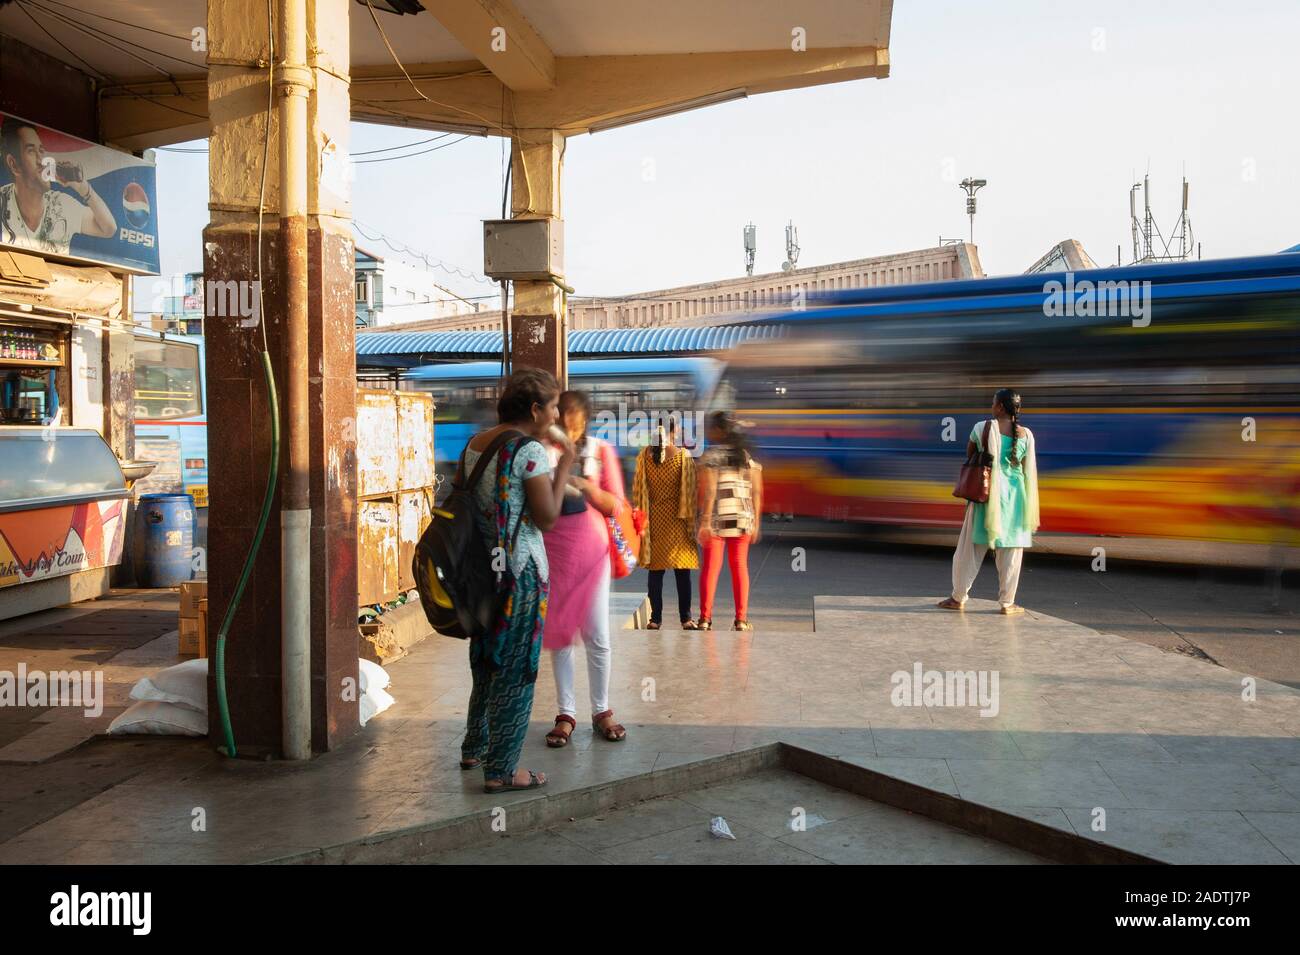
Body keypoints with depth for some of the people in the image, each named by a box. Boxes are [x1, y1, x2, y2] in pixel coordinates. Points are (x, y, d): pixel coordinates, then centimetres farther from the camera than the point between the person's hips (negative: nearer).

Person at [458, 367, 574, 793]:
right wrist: (563, 468, -6)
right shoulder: (530, 451, -16)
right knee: (516, 666, 2)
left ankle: (474, 748, 36)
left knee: (487, 658, 22)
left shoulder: (474, 443, 8)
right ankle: (500, 769, 9)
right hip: (521, 569, -8)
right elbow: (548, 518, -16)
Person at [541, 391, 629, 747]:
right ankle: (566, 714, 17)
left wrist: (586, 486, -19)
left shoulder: (600, 450, -2)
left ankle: (601, 711, 18)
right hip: (552, 554, 0)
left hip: (592, 552, 0)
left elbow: (615, 505, -3)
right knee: (559, 634, 7)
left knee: (597, 637, 4)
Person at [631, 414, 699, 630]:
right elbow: (690, 492, -6)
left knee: (655, 570, 7)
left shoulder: (644, 456, -1)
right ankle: (685, 618, 6)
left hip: (653, 518, 2)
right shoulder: (683, 457, -8)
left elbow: (637, 490, 1)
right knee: (682, 570, 4)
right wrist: (691, 521, 1)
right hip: (677, 521, -2)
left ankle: (655, 619, 8)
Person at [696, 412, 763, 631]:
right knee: (740, 567, 9)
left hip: (716, 520, -3)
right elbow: (757, 493, 5)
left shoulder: (710, 456, -6)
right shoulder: (748, 456, 7)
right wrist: (756, 522, 9)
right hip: (743, 520, 3)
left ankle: (705, 619, 4)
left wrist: (705, 522, -13)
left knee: (710, 567, 3)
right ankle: (741, 619, 9)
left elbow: (708, 492, -13)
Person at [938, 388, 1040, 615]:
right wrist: (1029, 504, 14)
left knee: (970, 547, 7)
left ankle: (958, 598, 12)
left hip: (986, 492, -1)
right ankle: (1007, 602, 13)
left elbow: (969, 454, 7)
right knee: (1011, 550, 8)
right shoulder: (1025, 434, -2)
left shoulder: (982, 428, -7)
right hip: (1014, 494, 1)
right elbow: (1029, 470, 4)